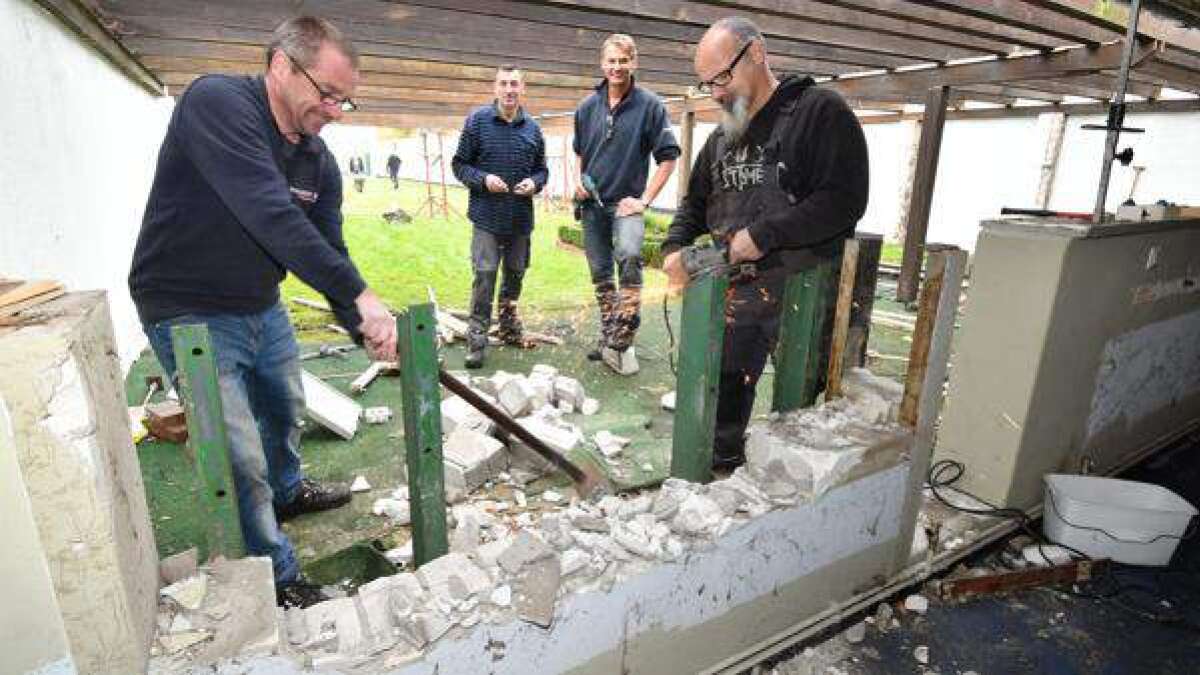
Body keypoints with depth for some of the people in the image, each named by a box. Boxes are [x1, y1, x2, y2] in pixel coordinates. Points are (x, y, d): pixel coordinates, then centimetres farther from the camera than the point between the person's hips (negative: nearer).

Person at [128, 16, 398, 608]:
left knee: (286, 410, 25)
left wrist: (364, 328, -15)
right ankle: (277, 577, 13)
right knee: (242, 459, -7)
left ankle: (287, 491, 54)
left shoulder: (319, 161, -3)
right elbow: (272, 216, -38)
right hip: (190, 312, -7)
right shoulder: (216, 103, -25)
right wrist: (360, 297, -40)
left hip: (262, 308, 8)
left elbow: (328, 253, -2)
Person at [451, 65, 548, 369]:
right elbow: (459, 164, 0)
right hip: (487, 216, -4)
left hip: (521, 217, 4)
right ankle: (477, 338, 0)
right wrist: (483, 179, -17)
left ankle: (509, 327, 35)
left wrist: (534, 182, -8)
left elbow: (541, 169, 14)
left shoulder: (532, 128, 6)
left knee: (515, 273, 15)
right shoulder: (477, 120, -2)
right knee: (485, 275, -8)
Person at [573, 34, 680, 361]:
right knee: (600, 273, 10)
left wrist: (644, 199, -10)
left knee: (628, 254, -30)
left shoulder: (649, 105, -5)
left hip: (626, 201, -4)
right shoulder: (587, 107, 7)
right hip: (592, 203, 5)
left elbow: (668, 157, -5)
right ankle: (608, 331, 25)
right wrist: (578, 181, 3)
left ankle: (626, 326, -21)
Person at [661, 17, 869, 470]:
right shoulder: (722, 138, 13)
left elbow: (844, 199, -17)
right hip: (736, 290, 6)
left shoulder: (821, 111, -7)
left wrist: (764, 234, -20)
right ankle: (722, 464, 34)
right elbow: (695, 202, 22)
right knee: (724, 386, 14)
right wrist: (675, 246, 2)